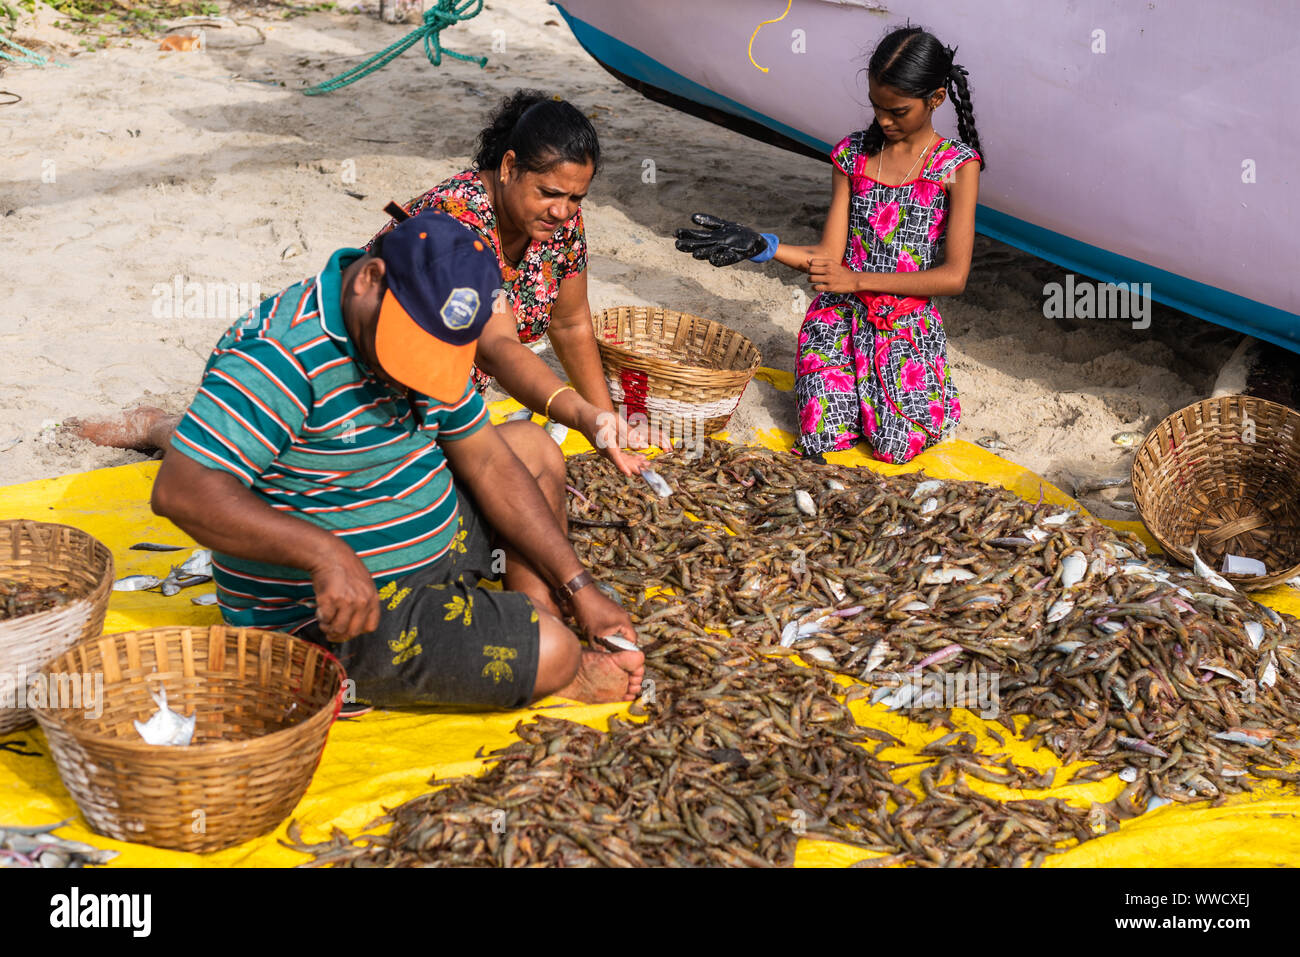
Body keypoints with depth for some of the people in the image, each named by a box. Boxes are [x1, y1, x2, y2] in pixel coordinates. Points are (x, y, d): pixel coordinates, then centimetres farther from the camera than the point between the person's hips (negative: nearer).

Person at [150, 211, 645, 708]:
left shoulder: (420, 330, 0)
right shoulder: (282, 356, -27)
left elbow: (485, 461, 6)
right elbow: (180, 490, -34)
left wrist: (579, 587, 2)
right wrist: (326, 554, -43)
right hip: (335, 616, -9)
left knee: (533, 447, 15)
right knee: (549, 654, -21)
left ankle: (536, 616, 4)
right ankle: (558, 674, 14)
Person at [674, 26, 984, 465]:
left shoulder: (957, 165, -8)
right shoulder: (852, 153, 2)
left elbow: (954, 276, -13)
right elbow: (831, 256, 0)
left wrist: (858, 280, -16)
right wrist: (757, 245, -15)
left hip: (908, 325, -2)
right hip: (840, 315, 2)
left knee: (897, 447, -12)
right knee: (822, 442, -12)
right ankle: (850, 385, 21)